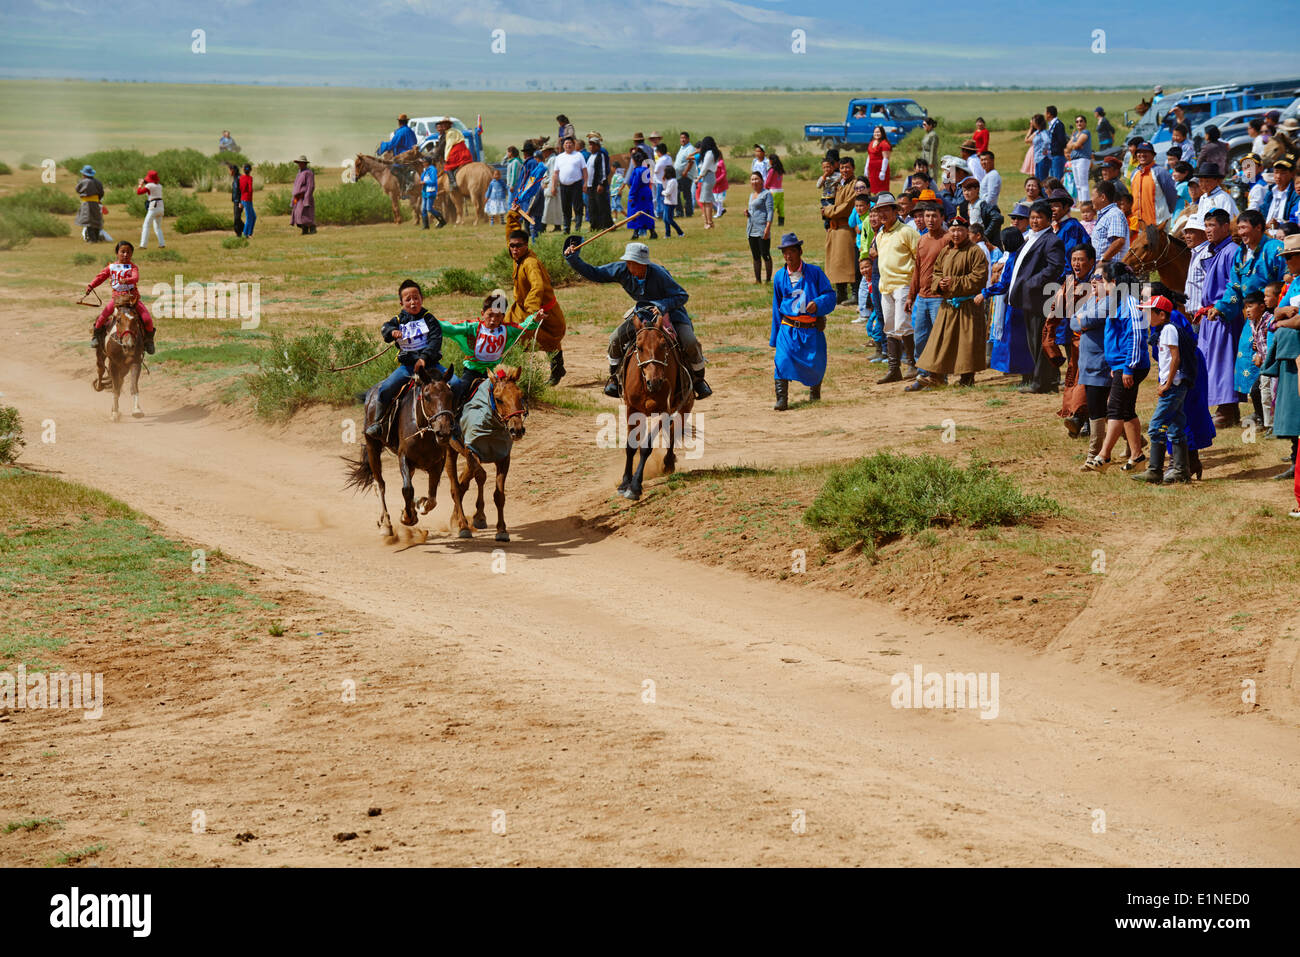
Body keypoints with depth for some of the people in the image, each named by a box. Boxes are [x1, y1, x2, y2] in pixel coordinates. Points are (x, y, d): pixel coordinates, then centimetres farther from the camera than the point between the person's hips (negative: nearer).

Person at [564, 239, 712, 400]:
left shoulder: (658, 273, -32)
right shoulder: (622, 270, -19)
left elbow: (682, 296, -25)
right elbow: (593, 273, -9)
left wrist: (662, 305, -42)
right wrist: (572, 259, -20)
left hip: (671, 311, -4)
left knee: (690, 343, -22)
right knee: (616, 338, -13)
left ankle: (698, 379, 6)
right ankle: (614, 377, 12)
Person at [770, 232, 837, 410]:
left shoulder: (814, 272, 0)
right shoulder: (780, 276, 7)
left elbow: (830, 295, 0)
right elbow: (776, 307, 13)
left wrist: (818, 304, -23)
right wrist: (774, 338, 12)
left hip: (812, 329, 0)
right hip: (788, 328, 0)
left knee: (815, 364, 5)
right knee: (783, 358, -20)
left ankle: (814, 389, 36)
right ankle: (781, 399, -20)